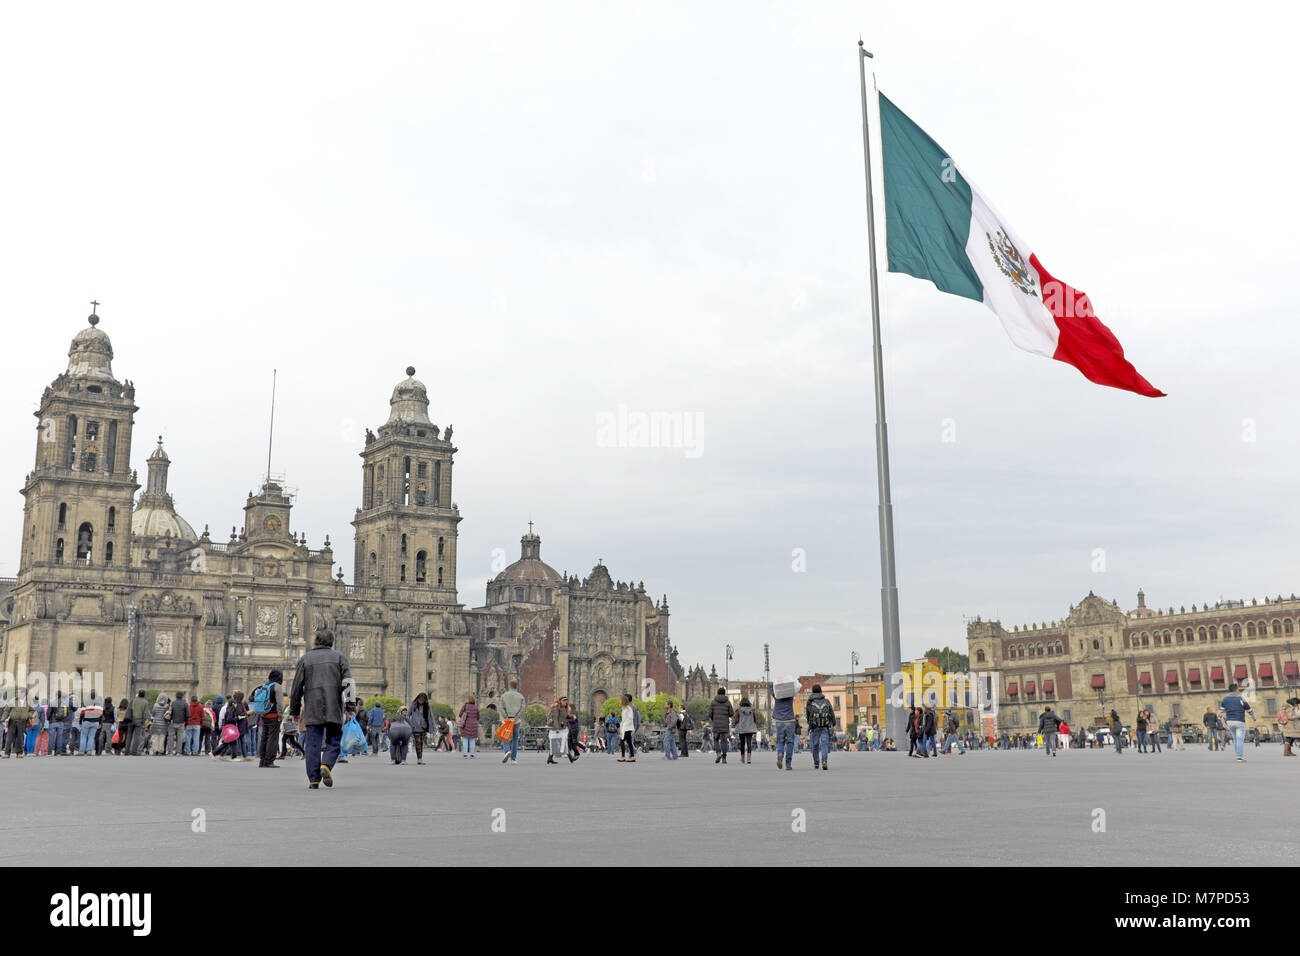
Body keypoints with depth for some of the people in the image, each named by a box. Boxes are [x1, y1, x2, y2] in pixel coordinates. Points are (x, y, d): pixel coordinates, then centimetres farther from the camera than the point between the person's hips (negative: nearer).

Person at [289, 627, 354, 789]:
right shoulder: (339, 657, 8)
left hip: (312, 710, 1)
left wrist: (295, 711, 17)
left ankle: (313, 779, -1)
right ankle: (326, 766, -16)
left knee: (313, 744, 4)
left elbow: (296, 688, 10)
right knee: (333, 741, 9)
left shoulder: (305, 659, 12)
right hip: (334, 709, -1)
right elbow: (348, 681, -5)